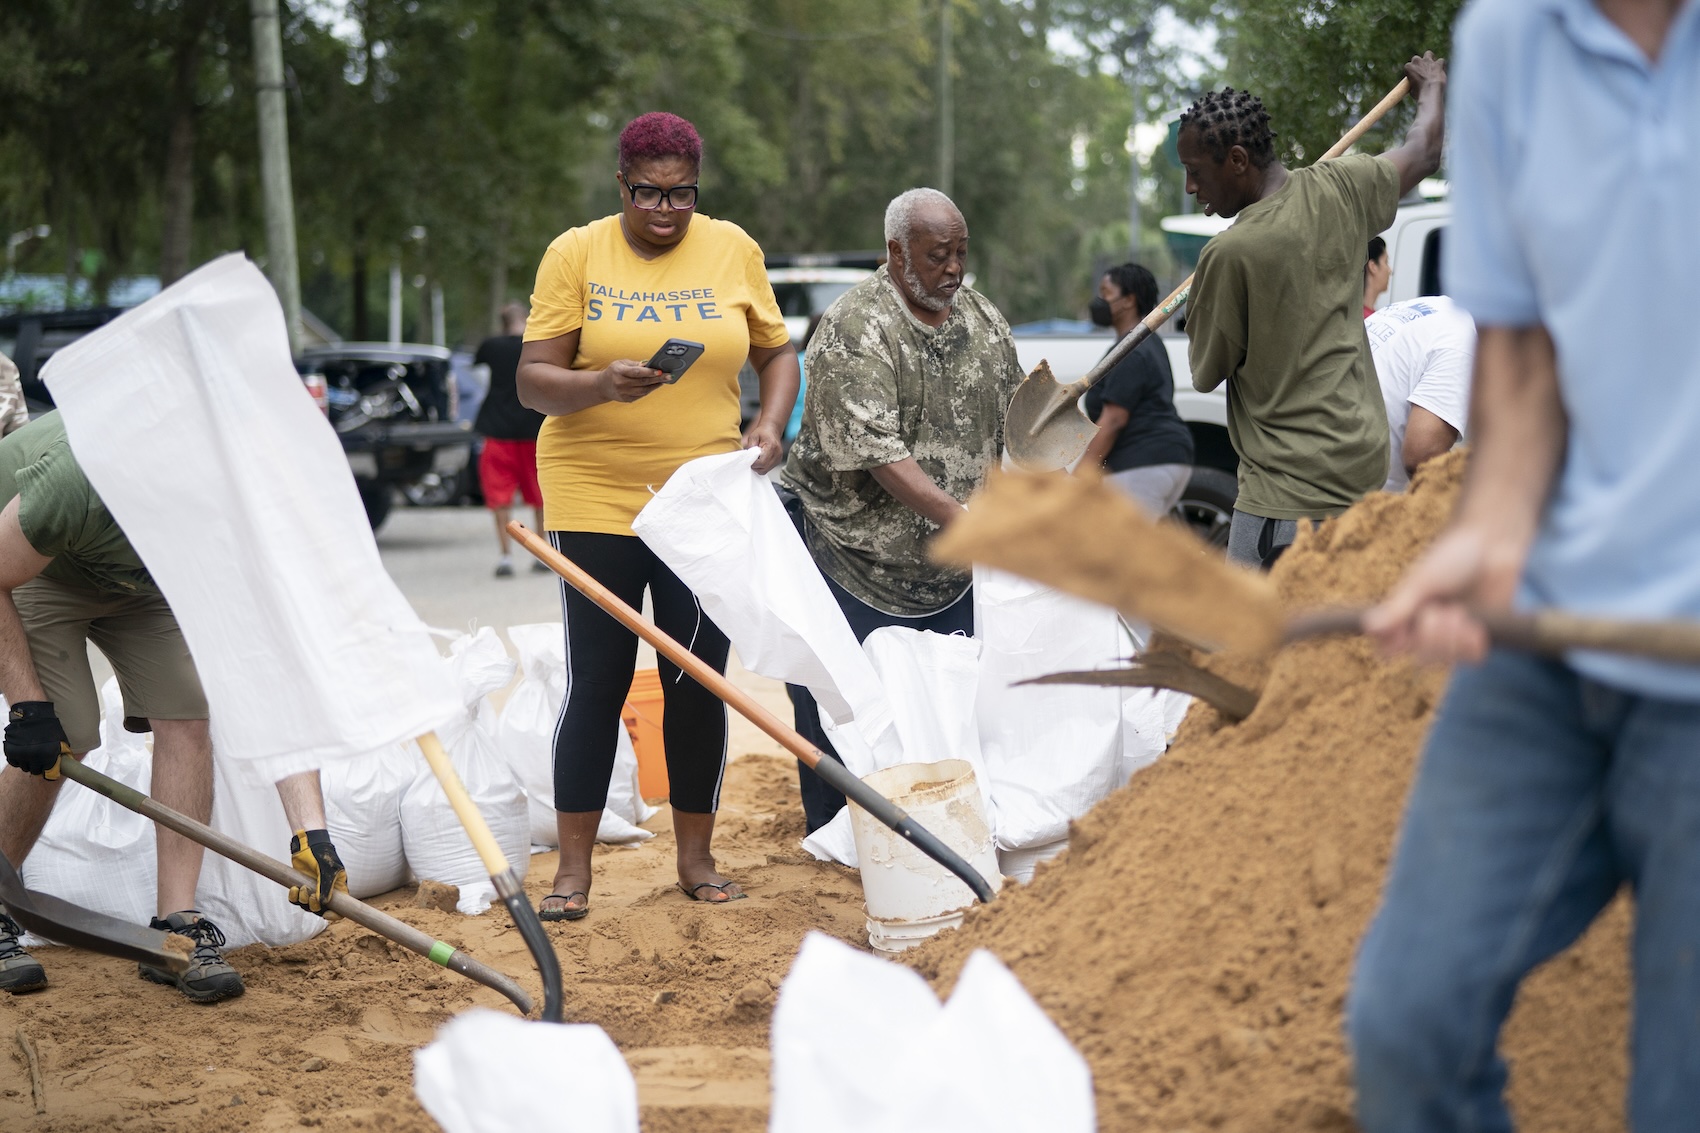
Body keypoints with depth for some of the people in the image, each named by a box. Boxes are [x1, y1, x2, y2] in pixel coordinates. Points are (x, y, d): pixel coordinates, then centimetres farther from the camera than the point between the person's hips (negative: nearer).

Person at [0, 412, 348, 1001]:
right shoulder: (84, 481, -43)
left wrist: (310, 828, -38)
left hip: (138, 578, 4)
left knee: (186, 718, -12)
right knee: (60, 736, -18)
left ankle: (176, 925, -3)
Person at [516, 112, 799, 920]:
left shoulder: (732, 250, 5)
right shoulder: (576, 253, -2)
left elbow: (776, 352, 14)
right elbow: (533, 380, -6)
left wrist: (770, 424, -6)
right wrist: (601, 384, -26)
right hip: (595, 497, -2)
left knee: (699, 681, 5)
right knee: (597, 680, -2)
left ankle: (696, 858, 19)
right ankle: (572, 870, 6)